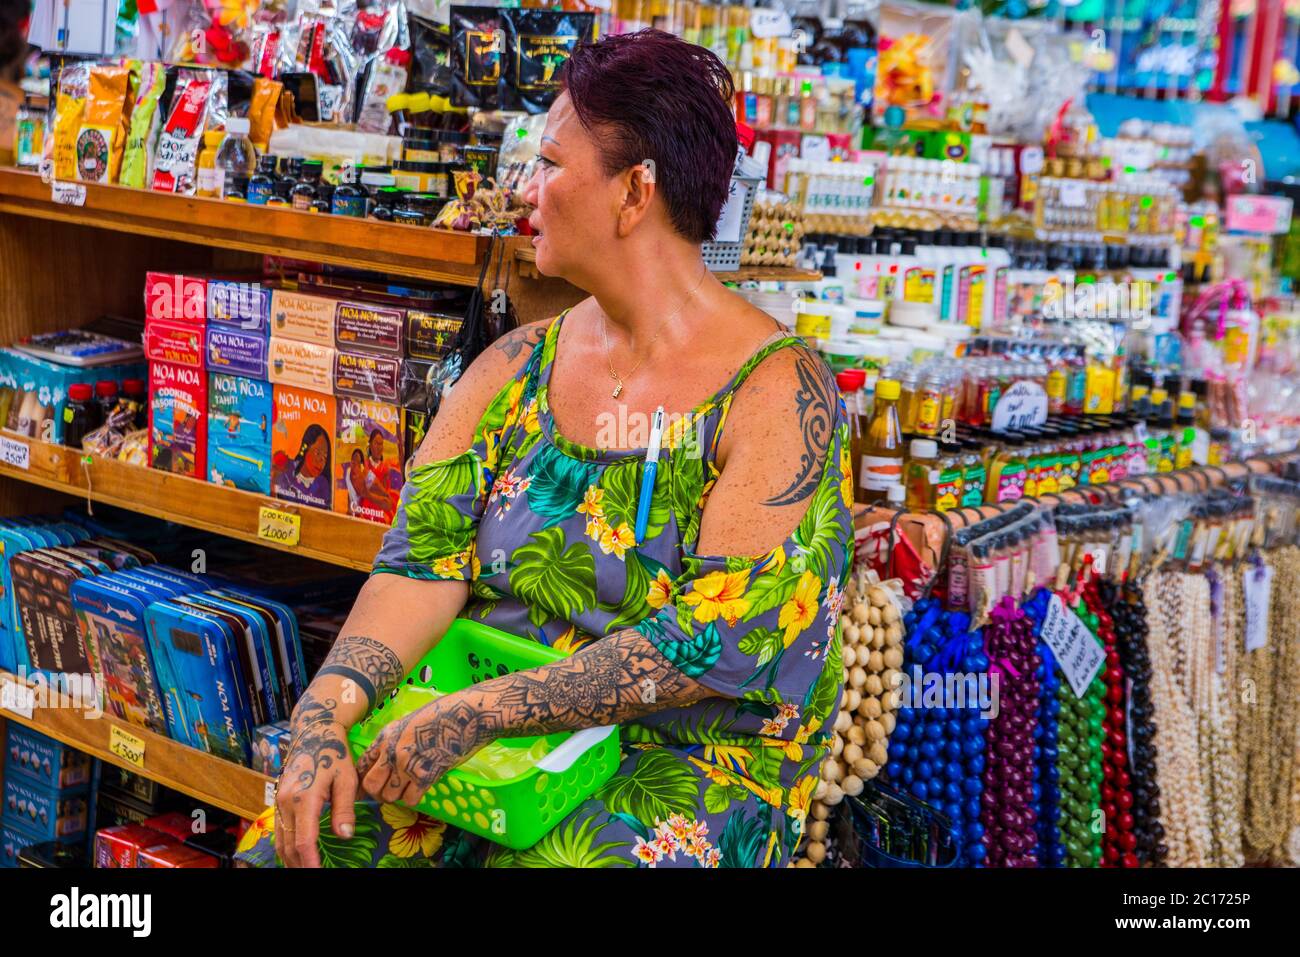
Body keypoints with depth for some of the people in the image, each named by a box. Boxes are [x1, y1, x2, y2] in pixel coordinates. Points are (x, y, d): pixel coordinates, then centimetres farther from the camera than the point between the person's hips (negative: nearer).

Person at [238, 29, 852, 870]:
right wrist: (323, 718, -17)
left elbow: (722, 641, -18)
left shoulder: (778, 392, -11)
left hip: (690, 761, -4)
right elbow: (424, 564, 1)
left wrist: (480, 714, -21)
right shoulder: (514, 368, 8)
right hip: (488, 737, 5)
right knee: (287, 843, -17)